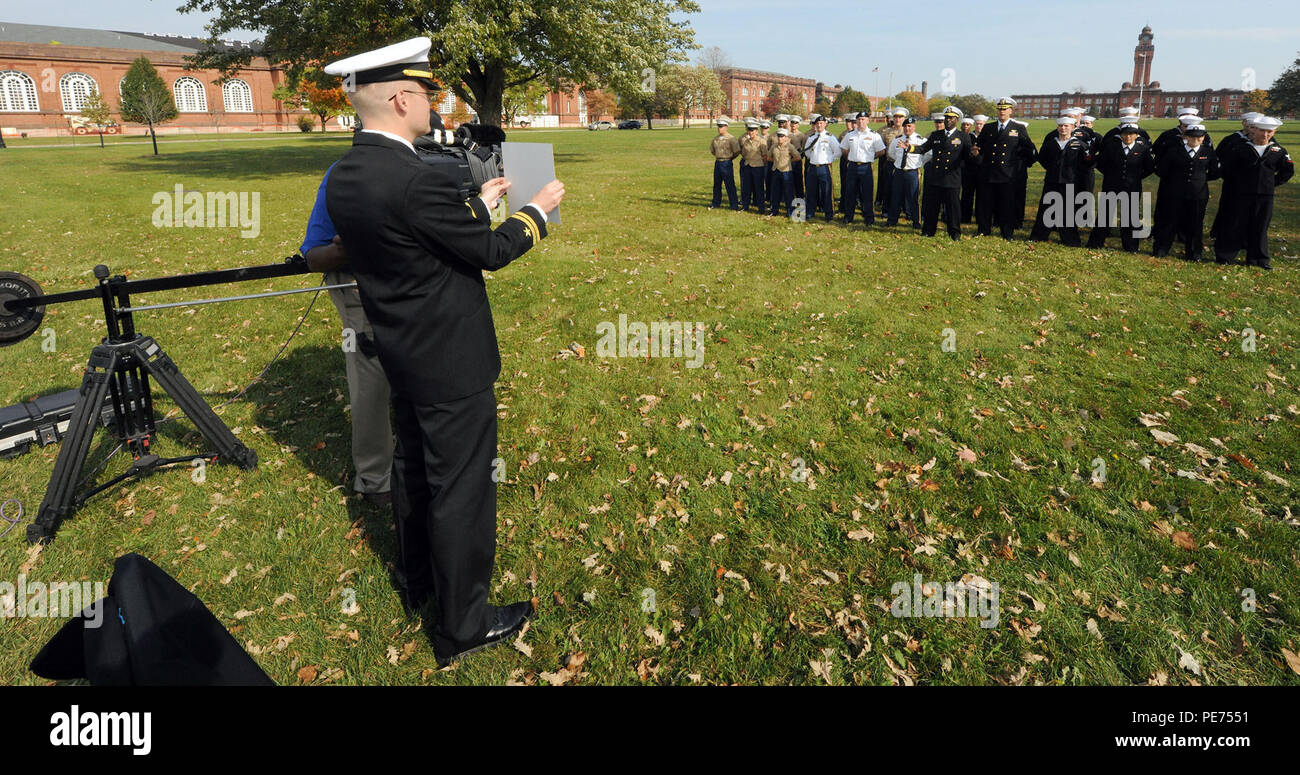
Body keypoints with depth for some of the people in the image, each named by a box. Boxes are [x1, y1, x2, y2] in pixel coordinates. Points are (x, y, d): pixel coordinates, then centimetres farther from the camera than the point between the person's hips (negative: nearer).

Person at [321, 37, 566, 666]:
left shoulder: (343, 178, 0)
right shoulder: (418, 180, -26)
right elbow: (492, 250, -15)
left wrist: (479, 204, 19)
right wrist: (537, 209, 1)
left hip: (400, 354, 9)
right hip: (451, 360, -9)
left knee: (413, 467, 24)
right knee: (460, 488, 4)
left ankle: (416, 579, 45)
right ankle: (463, 624, 19)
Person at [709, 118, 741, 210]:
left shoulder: (731, 139, -11)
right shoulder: (716, 138, 8)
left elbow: (737, 151, -13)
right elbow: (711, 149, 25)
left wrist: (729, 158, 2)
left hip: (726, 163, -6)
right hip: (717, 163, 6)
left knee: (730, 185, -3)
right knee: (717, 184, 12)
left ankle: (734, 205, 2)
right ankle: (716, 203, 22)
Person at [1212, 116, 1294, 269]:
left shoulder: (1278, 151, 6)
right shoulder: (1241, 148, -4)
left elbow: (1288, 170, 17)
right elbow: (1224, 167, 2)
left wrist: (1273, 183, 10)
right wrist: (1236, 181, 5)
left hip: (1265, 196, 3)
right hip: (1241, 195, -3)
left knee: (1260, 228, 8)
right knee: (1234, 226, 0)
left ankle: (1258, 259, 16)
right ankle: (1224, 256, 10)